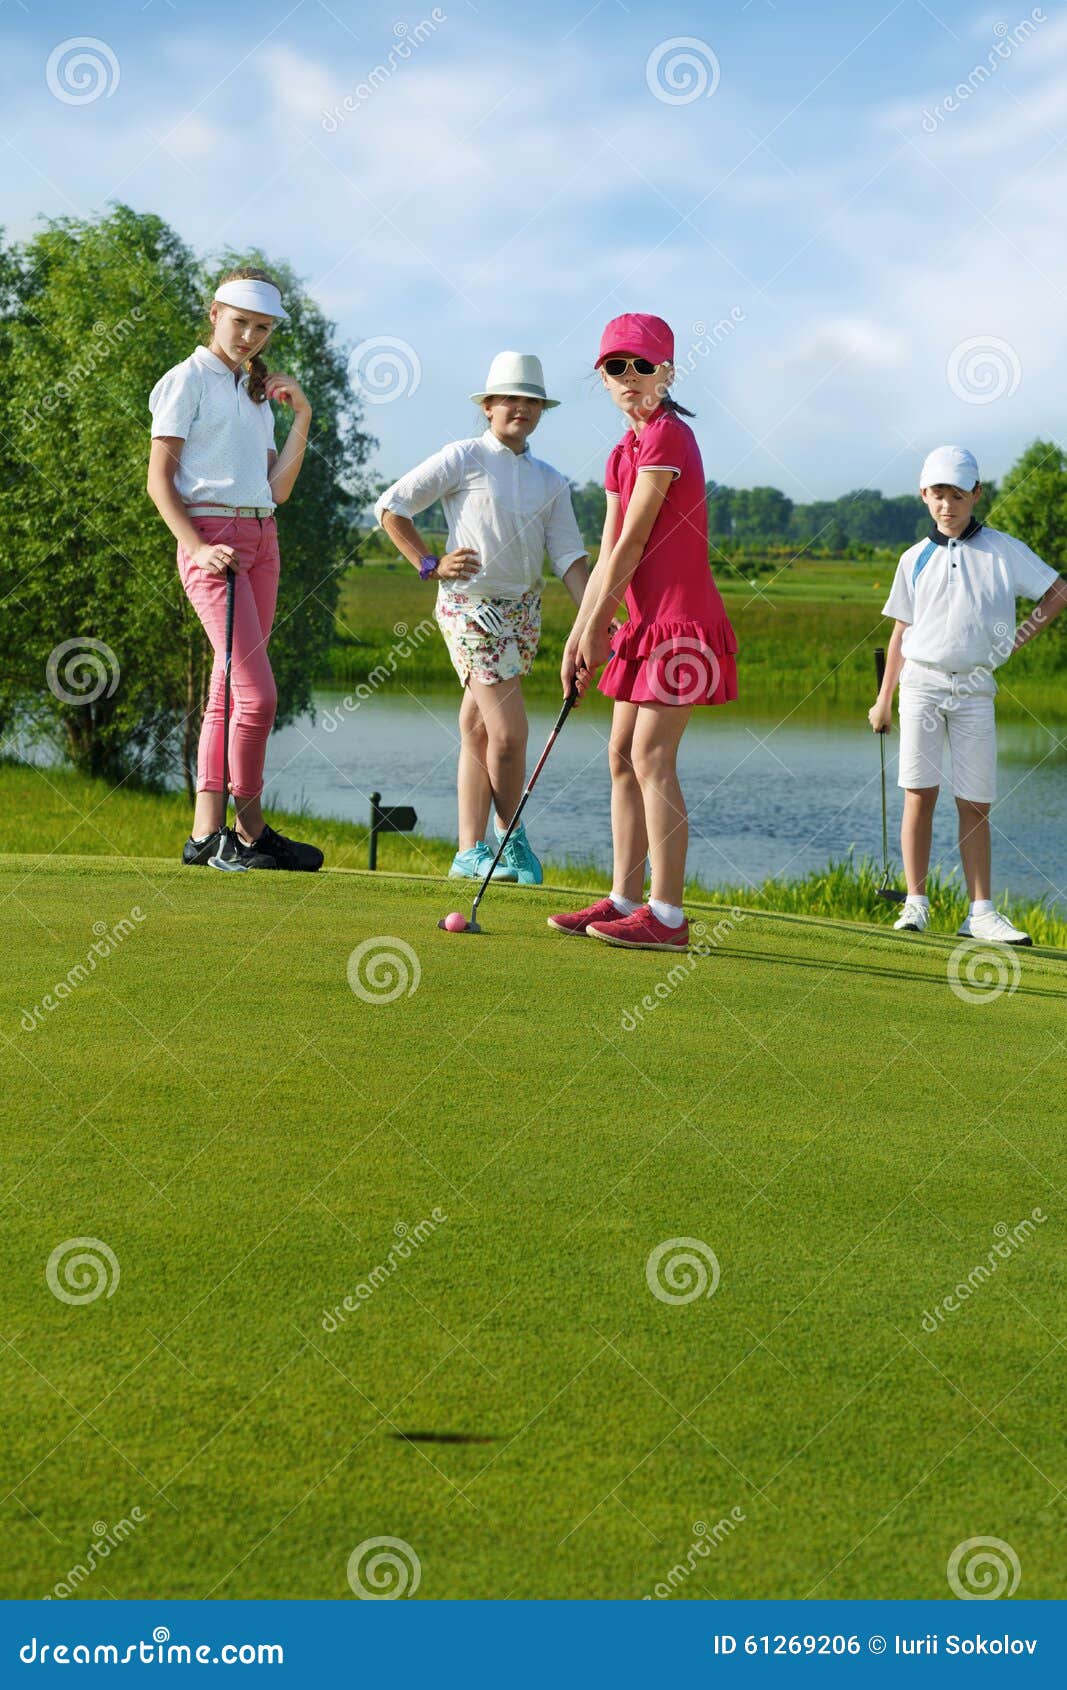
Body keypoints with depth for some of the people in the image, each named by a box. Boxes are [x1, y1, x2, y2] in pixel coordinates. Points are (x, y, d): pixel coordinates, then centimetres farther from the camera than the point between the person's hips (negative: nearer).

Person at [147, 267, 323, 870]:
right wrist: (198, 547, -17)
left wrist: (302, 417, 8)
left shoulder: (256, 392, 20)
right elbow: (159, 479, -6)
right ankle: (250, 829, -6)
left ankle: (208, 832, 5)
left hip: (261, 541, 7)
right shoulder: (188, 380, -1)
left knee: (229, 693, 5)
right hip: (213, 535, -7)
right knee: (258, 693, -14)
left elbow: (278, 490, 14)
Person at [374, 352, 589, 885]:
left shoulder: (550, 481, 12)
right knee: (508, 733, -11)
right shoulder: (464, 459, -4)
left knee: (478, 730, 6)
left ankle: (471, 854, 8)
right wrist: (430, 565, -3)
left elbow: (569, 556, 7)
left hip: (522, 610, 5)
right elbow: (390, 506, 0)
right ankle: (512, 837, 8)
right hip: (472, 607, -5)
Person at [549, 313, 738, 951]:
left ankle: (667, 916, -11)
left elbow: (632, 541, -13)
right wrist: (578, 637, 10)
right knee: (623, 756, 10)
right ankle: (625, 900, 14)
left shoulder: (667, 435, -13)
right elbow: (607, 555, 15)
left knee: (652, 758, -11)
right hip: (648, 621, 10)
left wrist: (598, 624, -8)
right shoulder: (624, 452, 16)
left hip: (683, 618, -10)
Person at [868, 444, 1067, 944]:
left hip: (974, 689, -1)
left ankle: (981, 912, 2)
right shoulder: (916, 560, 7)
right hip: (922, 682, 1)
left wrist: (1021, 635, -1)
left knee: (975, 804, -1)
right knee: (919, 794, -6)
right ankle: (915, 903, -1)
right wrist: (883, 701, 11)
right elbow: (901, 632, 12)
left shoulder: (1004, 550, 2)